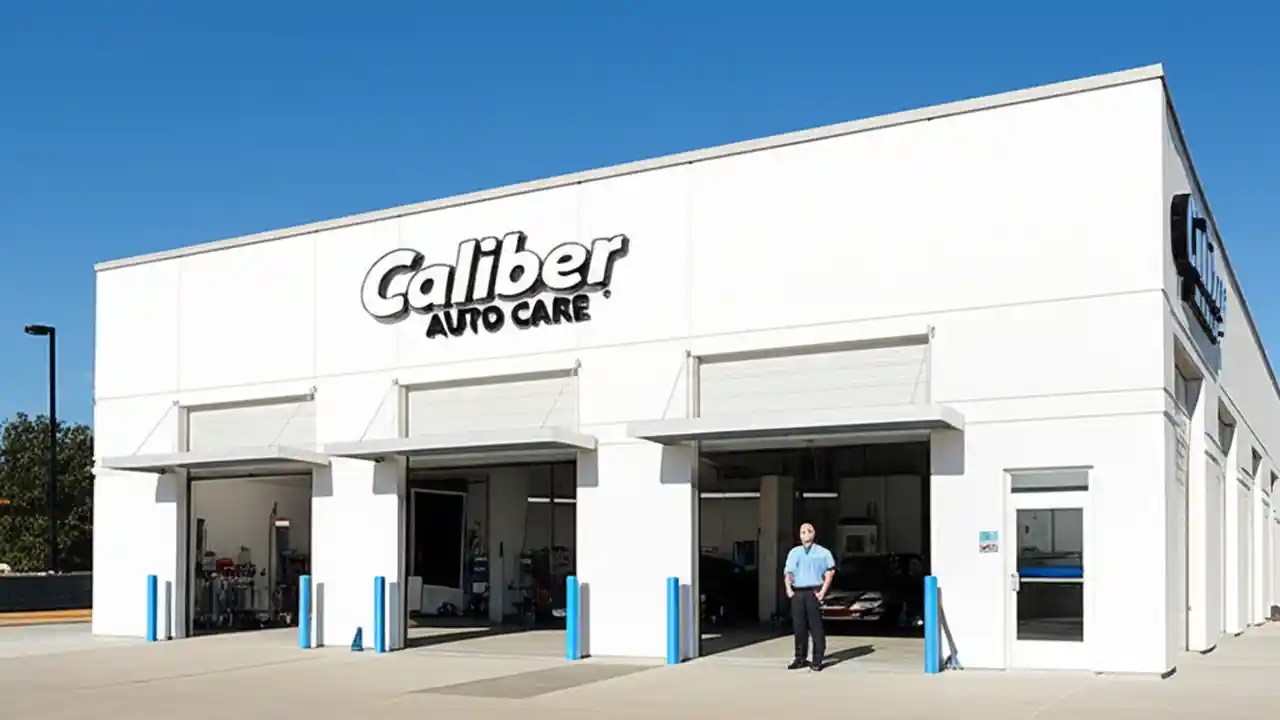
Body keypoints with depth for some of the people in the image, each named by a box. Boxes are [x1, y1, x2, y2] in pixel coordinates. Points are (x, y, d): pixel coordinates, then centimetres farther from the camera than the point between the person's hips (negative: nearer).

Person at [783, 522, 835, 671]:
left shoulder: (822, 552, 5)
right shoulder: (794, 553, 17)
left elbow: (830, 572, 0)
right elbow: (787, 572, 13)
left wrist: (823, 591, -8)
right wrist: (788, 588, -2)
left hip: (813, 593, -4)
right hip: (797, 593, 4)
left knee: (815, 627, -5)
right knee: (798, 626, 5)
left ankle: (817, 660, 0)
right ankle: (800, 659, 14)